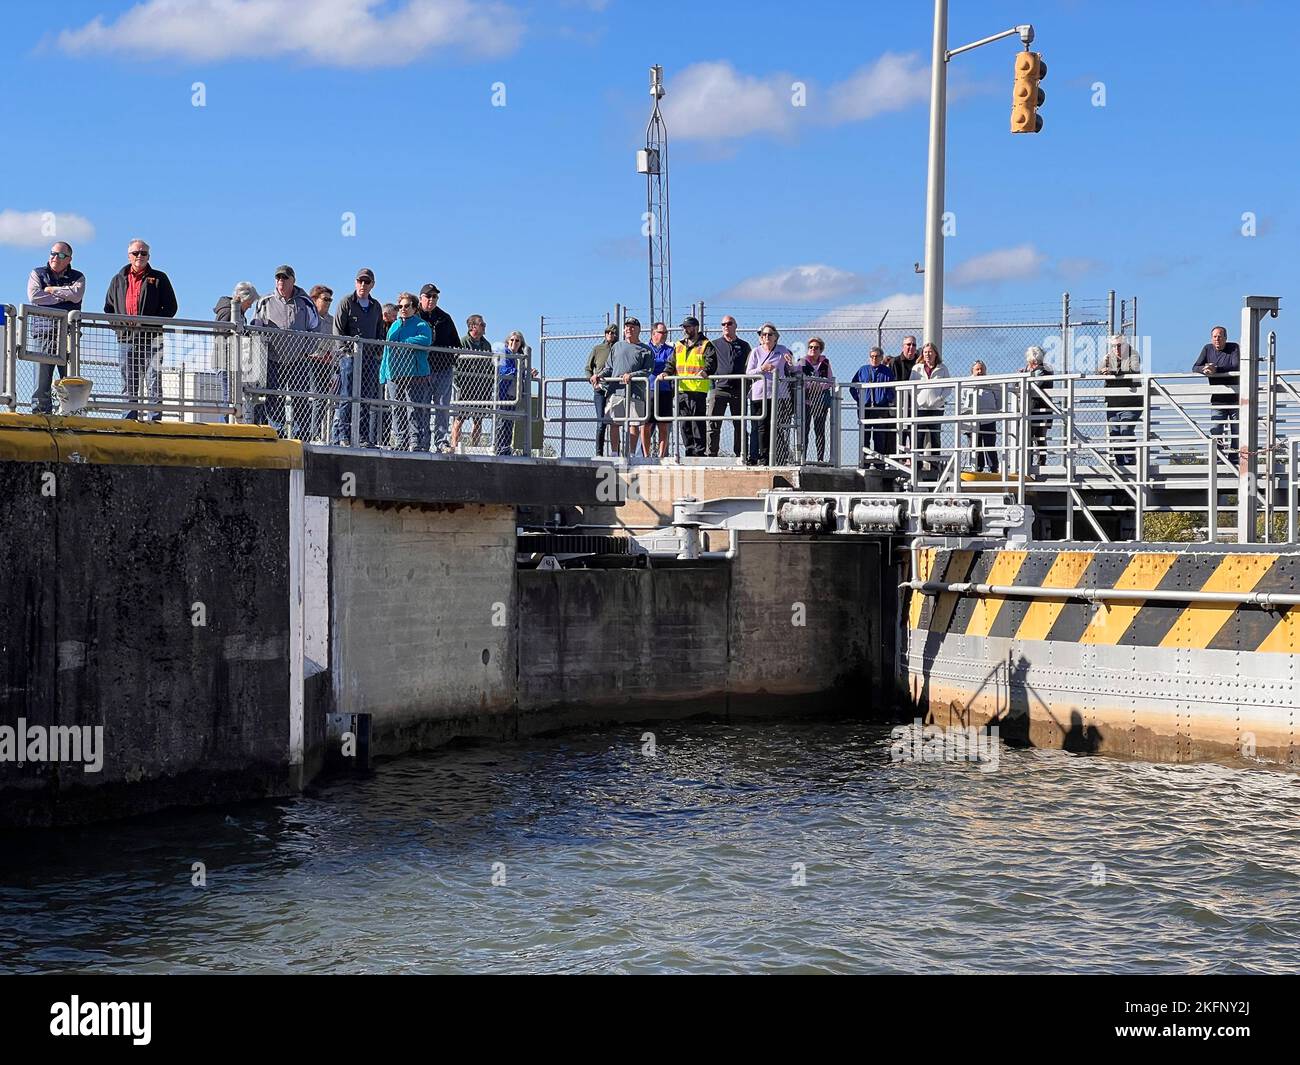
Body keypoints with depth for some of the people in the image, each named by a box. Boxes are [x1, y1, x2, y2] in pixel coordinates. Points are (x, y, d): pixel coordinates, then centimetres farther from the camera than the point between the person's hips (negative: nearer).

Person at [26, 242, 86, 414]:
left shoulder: (77, 277, 16)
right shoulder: (37, 273, 16)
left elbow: (76, 295, -6)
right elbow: (33, 296, -3)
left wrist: (51, 290, 1)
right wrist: (63, 297, -1)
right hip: (43, 333, 0)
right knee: (42, 376, -7)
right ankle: (40, 412, -6)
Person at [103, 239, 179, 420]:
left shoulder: (159, 279, 8)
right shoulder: (119, 280, 18)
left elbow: (170, 307, 4)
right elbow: (108, 308, 21)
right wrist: (118, 324, 3)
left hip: (151, 339, -3)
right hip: (126, 338, 3)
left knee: (154, 384, -7)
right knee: (128, 386, 4)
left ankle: (154, 419, -7)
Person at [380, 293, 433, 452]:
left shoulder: (421, 325, 3)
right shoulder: (394, 326, 21)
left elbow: (425, 340, -20)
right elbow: (386, 352, 23)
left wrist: (401, 343, -17)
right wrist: (384, 377, 16)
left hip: (415, 375, -6)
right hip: (394, 376, 6)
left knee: (416, 412, -11)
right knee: (398, 413, 7)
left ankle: (418, 444, -11)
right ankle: (400, 444, 12)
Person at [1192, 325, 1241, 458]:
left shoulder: (1234, 348, -3)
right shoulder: (1208, 349, 7)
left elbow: (1236, 367, -18)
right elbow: (1195, 368, 3)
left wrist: (1216, 369, -27)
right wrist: (1204, 369, -21)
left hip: (1234, 397, -2)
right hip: (1217, 399, 2)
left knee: (1236, 431, 3)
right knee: (1216, 431, -5)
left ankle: (1233, 457, 9)